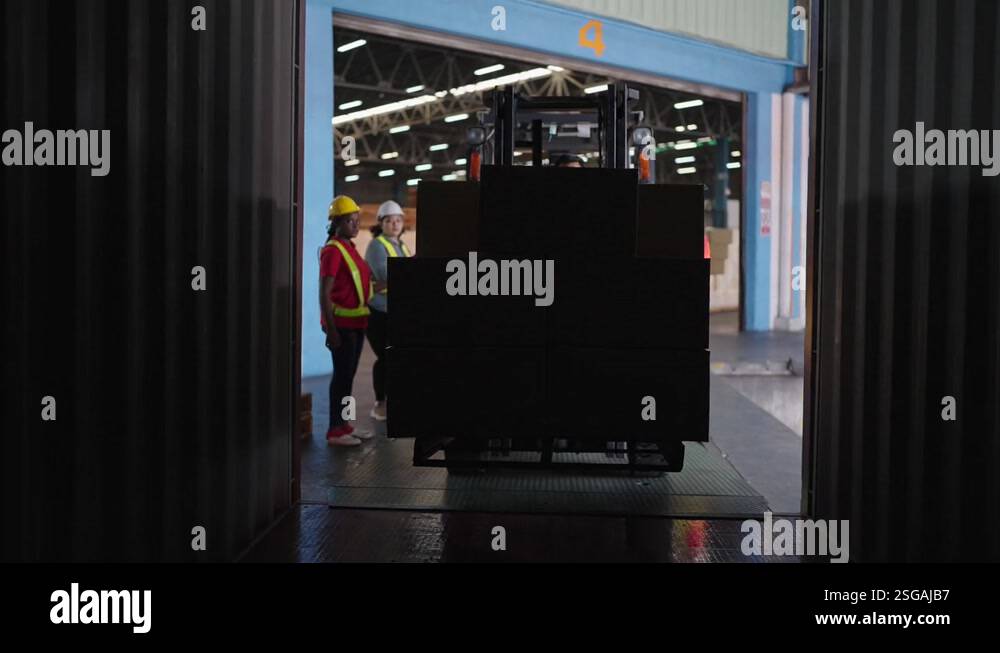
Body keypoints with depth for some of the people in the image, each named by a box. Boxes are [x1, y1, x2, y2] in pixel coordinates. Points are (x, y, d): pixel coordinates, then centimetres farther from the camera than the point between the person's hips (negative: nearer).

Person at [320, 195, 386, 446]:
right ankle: (335, 431, 3)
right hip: (342, 323, -9)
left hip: (356, 322, 9)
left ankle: (344, 425, 22)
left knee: (349, 374, 13)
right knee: (342, 375, -4)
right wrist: (331, 330, -21)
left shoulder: (350, 249, 15)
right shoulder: (333, 251, -13)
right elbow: (324, 294, -17)